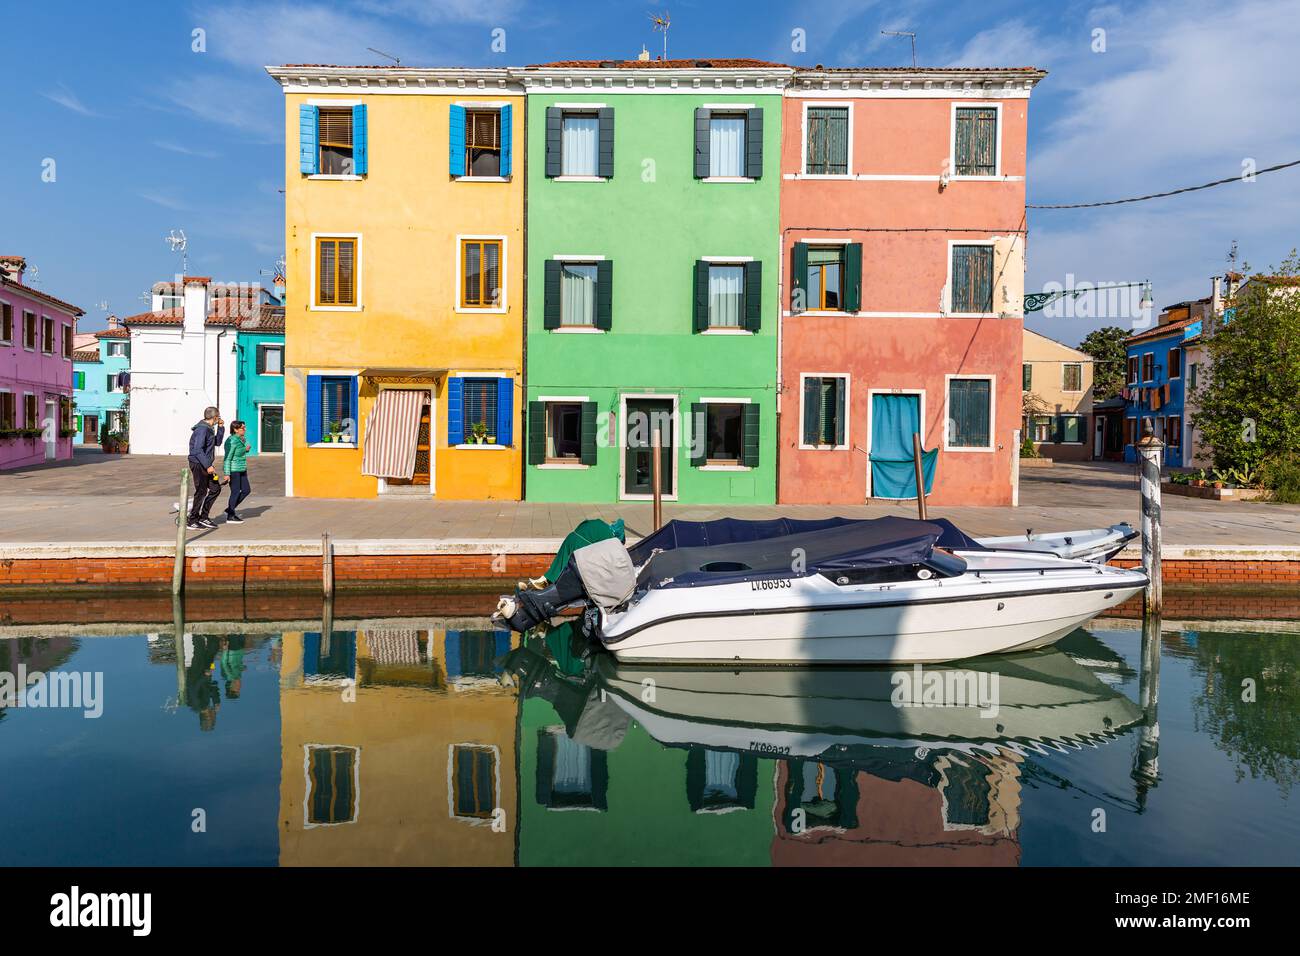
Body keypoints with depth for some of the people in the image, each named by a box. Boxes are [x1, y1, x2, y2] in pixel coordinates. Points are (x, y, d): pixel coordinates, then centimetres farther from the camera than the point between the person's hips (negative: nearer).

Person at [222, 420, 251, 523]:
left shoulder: (243, 439, 9)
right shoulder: (232, 441, -17)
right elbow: (228, 458, -17)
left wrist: (246, 449, 3)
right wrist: (227, 474, -20)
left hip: (242, 469, 9)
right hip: (233, 470, -9)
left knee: (246, 490, 10)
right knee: (235, 492, -3)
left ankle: (229, 509, 23)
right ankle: (230, 516, 8)